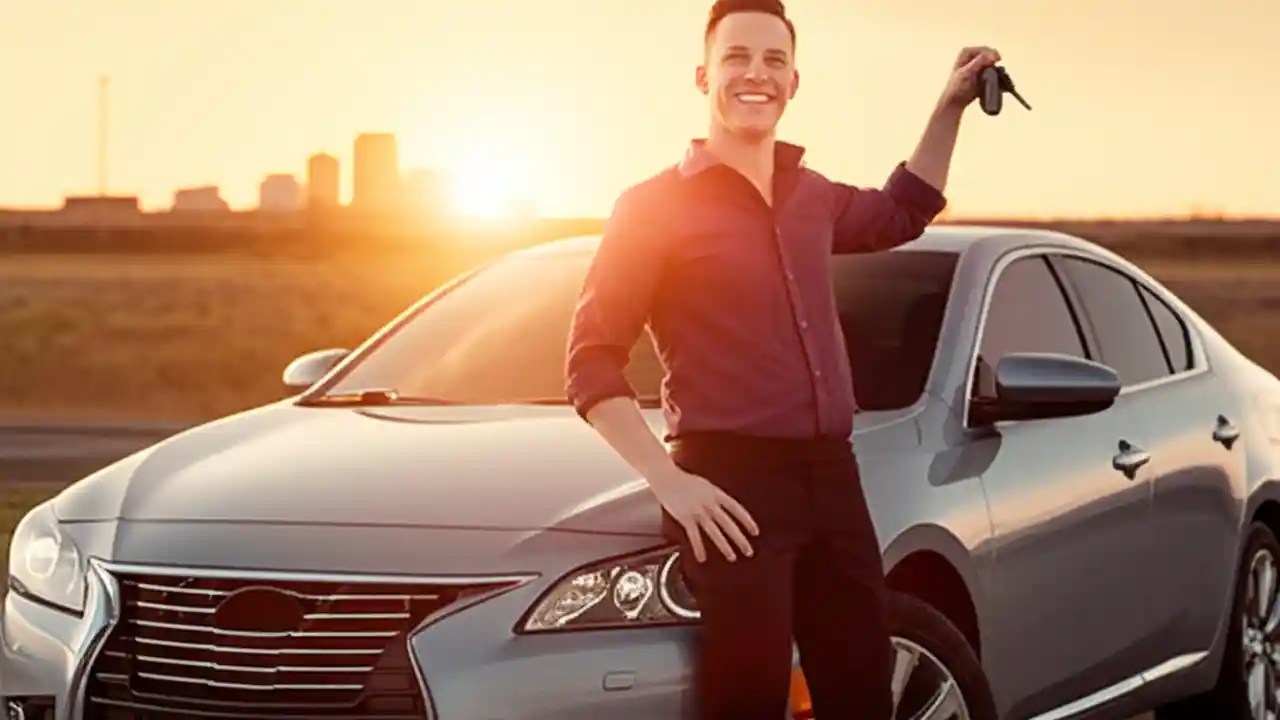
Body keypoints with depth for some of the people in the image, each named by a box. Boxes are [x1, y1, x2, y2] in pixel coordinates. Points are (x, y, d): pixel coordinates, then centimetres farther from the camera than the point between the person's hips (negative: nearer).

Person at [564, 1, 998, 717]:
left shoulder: (810, 195, 15)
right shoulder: (657, 207, -3)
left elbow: (901, 214, 38)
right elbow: (592, 361, -6)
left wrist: (951, 105, 29)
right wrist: (670, 482, -16)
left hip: (833, 477, 7)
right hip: (733, 488, -6)